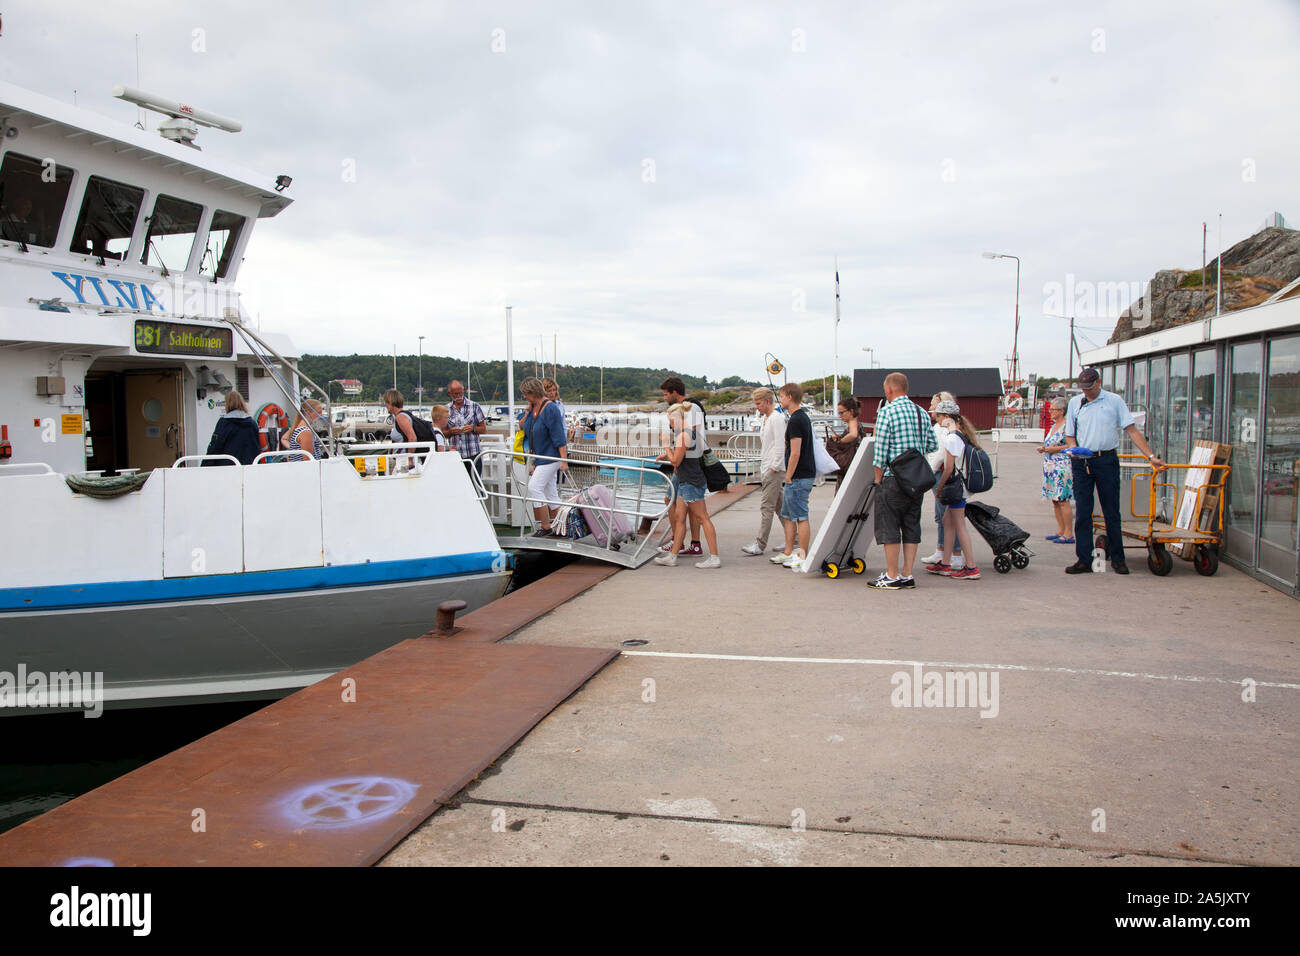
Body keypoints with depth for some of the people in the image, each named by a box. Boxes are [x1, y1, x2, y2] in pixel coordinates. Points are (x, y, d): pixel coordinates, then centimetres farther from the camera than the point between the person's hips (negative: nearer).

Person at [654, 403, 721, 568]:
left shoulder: (683, 435, -16)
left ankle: (714, 557, -6)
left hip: (690, 482, -10)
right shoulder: (691, 432, 15)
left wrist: (667, 448, -2)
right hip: (686, 481, 10)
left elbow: (676, 461, -17)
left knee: (702, 518, -8)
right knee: (679, 517, 11)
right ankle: (672, 556, 15)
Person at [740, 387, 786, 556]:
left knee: (766, 507, -10)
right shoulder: (766, 419, 19)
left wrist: (775, 467, -17)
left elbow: (781, 444, -18)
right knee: (778, 505, 13)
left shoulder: (777, 418, -12)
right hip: (767, 469, 10)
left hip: (774, 470, -10)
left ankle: (760, 544, -9)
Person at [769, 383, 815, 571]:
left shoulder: (795, 421, -17)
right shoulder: (803, 417, 15)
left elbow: (795, 453, -22)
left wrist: (789, 476, -14)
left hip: (798, 477, -11)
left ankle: (803, 557, 0)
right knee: (787, 515, 17)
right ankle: (788, 553, 23)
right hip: (803, 475, 11)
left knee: (801, 517, -5)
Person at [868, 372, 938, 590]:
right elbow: (932, 445, 13)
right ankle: (907, 575, 14)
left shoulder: (887, 412, -10)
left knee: (889, 526, 1)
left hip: (893, 477, -6)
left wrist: (878, 479, -5)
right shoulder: (922, 412, 10)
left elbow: (880, 451, -12)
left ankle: (892, 576, 4)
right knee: (911, 525, 11)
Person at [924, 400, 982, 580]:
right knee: (947, 521, 16)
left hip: (955, 485, -10)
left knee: (959, 525, -5)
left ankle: (972, 568, -2)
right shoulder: (963, 435, 12)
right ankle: (945, 563, 21)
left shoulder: (951, 438, -17)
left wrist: (939, 489, -8)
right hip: (962, 484, 10)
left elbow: (949, 469, -19)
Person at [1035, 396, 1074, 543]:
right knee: (1054, 500, 10)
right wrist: (1043, 448, 10)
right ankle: (1060, 531, 17)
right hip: (1050, 465, 9)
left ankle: (1068, 534, -5)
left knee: (1062, 500, -9)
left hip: (1062, 466, -9)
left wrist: (1056, 449, -17)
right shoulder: (1053, 426, 17)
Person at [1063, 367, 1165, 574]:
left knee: (1112, 512, 3)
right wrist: (1075, 450, -8)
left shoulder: (1114, 401, 2)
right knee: (1082, 513, 2)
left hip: (1106, 461, -2)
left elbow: (1132, 430, -1)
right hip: (1081, 462, 2)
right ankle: (1084, 559, 7)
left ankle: (1117, 558, 14)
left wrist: (1151, 456, -8)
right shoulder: (1075, 403, 10)